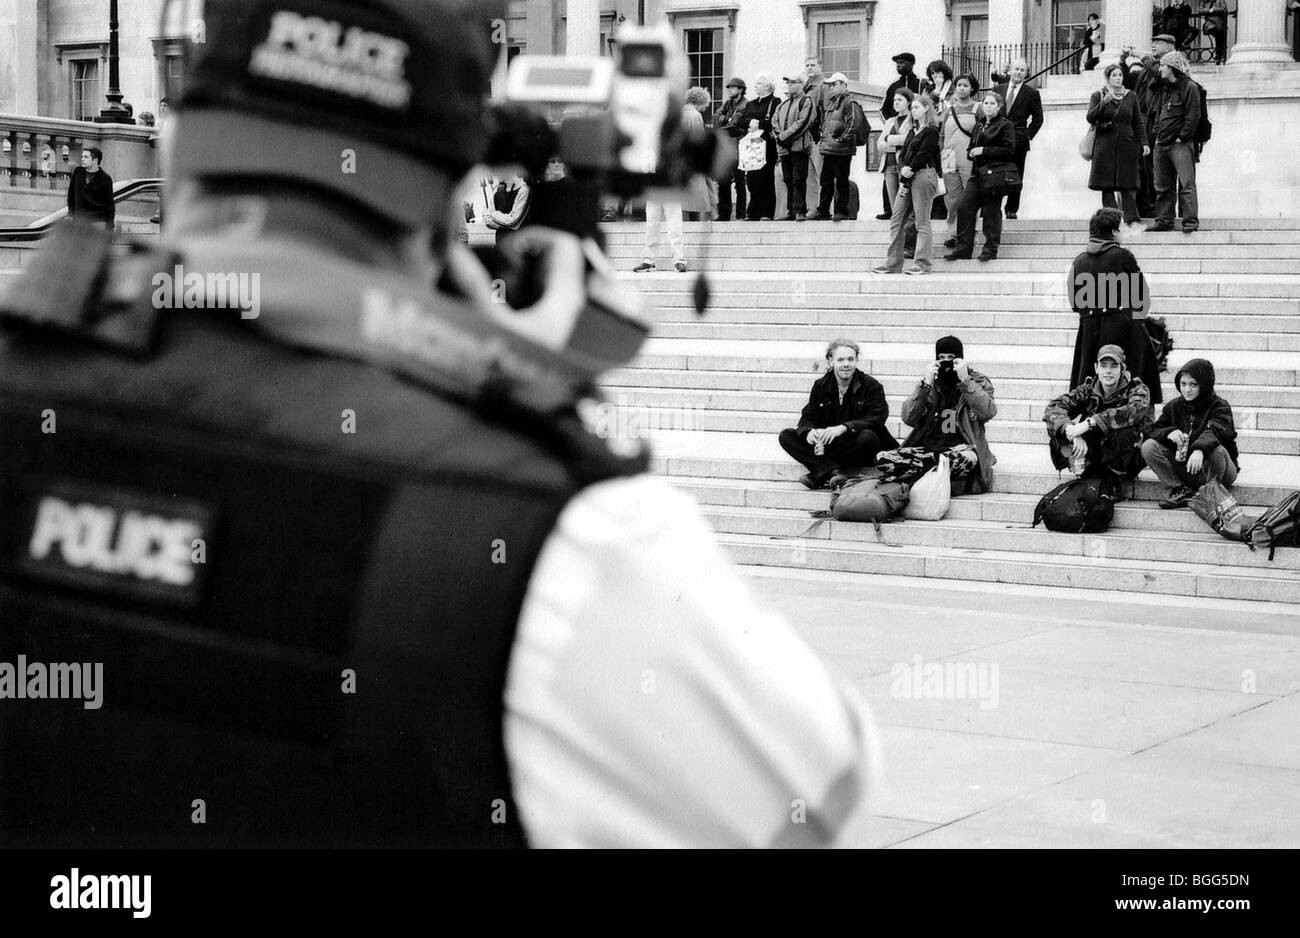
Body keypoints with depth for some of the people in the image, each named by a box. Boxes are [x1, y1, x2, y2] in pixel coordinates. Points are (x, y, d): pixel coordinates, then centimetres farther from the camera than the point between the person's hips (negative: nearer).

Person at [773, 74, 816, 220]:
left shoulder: (806, 101, 0)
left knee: (799, 180, -10)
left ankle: (800, 211, -11)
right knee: (788, 180, 7)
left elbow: (803, 123, -12)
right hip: (784, 148, 7)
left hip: (799, 146, -7)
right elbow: (774, 122, 15)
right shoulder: (782, 105, 23)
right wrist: (779, 136, -5)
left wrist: (785, 135, -14)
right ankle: (791, 211, 10)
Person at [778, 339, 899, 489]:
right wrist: (810, 431, -25)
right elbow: (808, 417, 2)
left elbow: (876, 419, -18)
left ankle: (820, 475, -28)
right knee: (786, 436, -14)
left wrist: (843, 428, -34)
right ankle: (831, 471, -31)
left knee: (867, 437, -37)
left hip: (855, 447, -4)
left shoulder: (871, 386, -6)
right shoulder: (820, 386, 6)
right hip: (825, 445, 4)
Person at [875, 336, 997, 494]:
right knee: (882, 458, -22)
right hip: (927, 447, 3)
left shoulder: (978, 382, 9)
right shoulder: (929, 382, 15)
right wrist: (926, 385, -8)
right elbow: (908, 419, 1)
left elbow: (988, 413, -12)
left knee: (968, 458, -41)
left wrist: (965, 381, -14)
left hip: (959, 447, -3)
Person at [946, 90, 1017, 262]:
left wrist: (984, 151, -13)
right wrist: (972, 152, 5)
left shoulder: (1005, 125, -2)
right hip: (978, 173, 7)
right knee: (964, 207, -3)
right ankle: (963, 248, 2)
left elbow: (1009, 150, -11)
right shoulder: (979, 125, 19)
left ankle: (991, 249, 7)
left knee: (991, 212, -3)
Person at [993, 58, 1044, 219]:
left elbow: (1038, 118, 6)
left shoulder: (1031, 93, 3)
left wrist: (1029, 136, -3)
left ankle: (1012, 210, 10)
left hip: (1018, 141, -2)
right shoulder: (999, 89, 11)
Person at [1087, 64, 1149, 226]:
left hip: (1127, 146, 1)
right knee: (1107, 186, -3)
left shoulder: (1131, 97, 12)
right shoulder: (1098, 96, 6)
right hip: (1105, 148, -1)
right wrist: (1104, 103, -18)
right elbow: (1090, 118, -6)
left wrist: (1144, 143, 2)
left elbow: (1138, 123, 12)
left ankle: (1132, 219, -7)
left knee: (1127, 185, -4)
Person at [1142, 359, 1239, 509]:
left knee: (1216, 450, -38)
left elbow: (1215, 431, -30)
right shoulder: (1174, 406, 7)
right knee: (1148, 447, -14)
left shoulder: (1219, 406, -10)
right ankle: (1180, 490, -17)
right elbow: (1152, 431, 0)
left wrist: (1200, 449, -52)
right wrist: (1169, 433, -25)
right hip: (1181, 465, 5)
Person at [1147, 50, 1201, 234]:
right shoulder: (1166, 88, 19)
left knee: (1186, 183, -11)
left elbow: (1193, 116, -13)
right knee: (1163, 186, 10)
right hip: (1162, 144, 9)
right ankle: (1164, 220, 15)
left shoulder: (1189, 87, -7)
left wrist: (1182, 137, -14)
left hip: (1181, 144, -9)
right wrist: (1157, 134, 12)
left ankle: (1190, 221, -13)